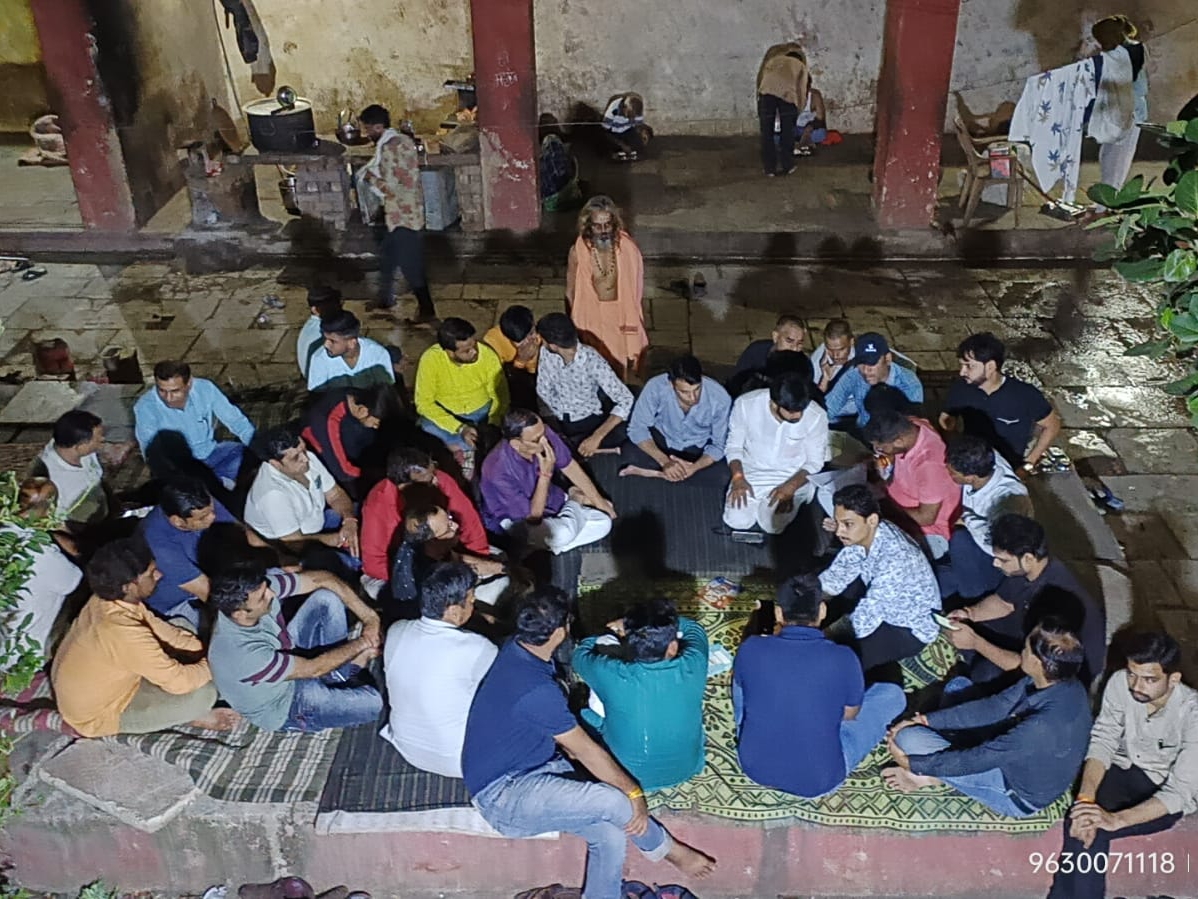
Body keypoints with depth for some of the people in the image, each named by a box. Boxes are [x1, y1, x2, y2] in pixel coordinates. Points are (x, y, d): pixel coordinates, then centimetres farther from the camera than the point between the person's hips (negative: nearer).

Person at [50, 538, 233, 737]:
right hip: (95, 714, -9)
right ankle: (193, 715, 13)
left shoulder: (105, 600, -12)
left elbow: (158, 628, 3)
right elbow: (179, 682, -29)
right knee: (203, 693, -19)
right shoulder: (125, 633, -38)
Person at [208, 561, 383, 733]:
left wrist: (369, 618, -20)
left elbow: (322, 579, -15)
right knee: (376, 704, -19)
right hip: (282, 704, -7)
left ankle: (342, 674, 6)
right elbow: (313, 669, -28)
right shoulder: (242, 654, -41)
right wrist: (361, 643, -16)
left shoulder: (261, 586, -25)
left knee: (327, 597, -9)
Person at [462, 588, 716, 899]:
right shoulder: (535, 690, -30)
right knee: (614, 801, -24)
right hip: (502, 794, -9)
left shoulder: (516, 649, -2)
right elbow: (586, 752, -19)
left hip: (533, 767, 9)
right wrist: (634, 793, -9)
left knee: (611, 834, -11)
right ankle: (668, 851, 5)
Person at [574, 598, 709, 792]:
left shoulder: (612, 676, -33)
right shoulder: (691, 668, -29)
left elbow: (580, 656, -6)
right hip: (686, 770, 2)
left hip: (628, 776, -2)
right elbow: (694, 628, -3)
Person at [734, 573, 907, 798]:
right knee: (893, 694, 11)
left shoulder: (751, 649, -15)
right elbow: (850, 714, 0)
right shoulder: (843, 659, -20)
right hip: (818, 781, -2)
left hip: (753, 766, 3)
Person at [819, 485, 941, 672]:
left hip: (911, 628, -7)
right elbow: (833, 579, -6)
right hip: (886, 611, 7)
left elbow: (866, 616, -37)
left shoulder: (894, 558, -37)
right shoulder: (862, 536, -13)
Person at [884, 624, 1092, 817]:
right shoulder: (1060, 682, -15)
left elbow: (976, 760, -29)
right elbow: (995, 707, -4)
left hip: (1017, 798, -8)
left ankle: (932, 776, 11)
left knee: (908, 738, -19)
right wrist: (925, 720, -5)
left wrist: (911, 763, -15)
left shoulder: (1043, 726, -40)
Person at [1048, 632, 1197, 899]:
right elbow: (1102, 742, -15)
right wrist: (1085, 797, -33)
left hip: (1165, 793, -3)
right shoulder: (1120, 683, -16)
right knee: (1083, 821, -25)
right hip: (1124, 770, 3)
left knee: (1092, 828, -25)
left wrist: (1116, 819, -40)